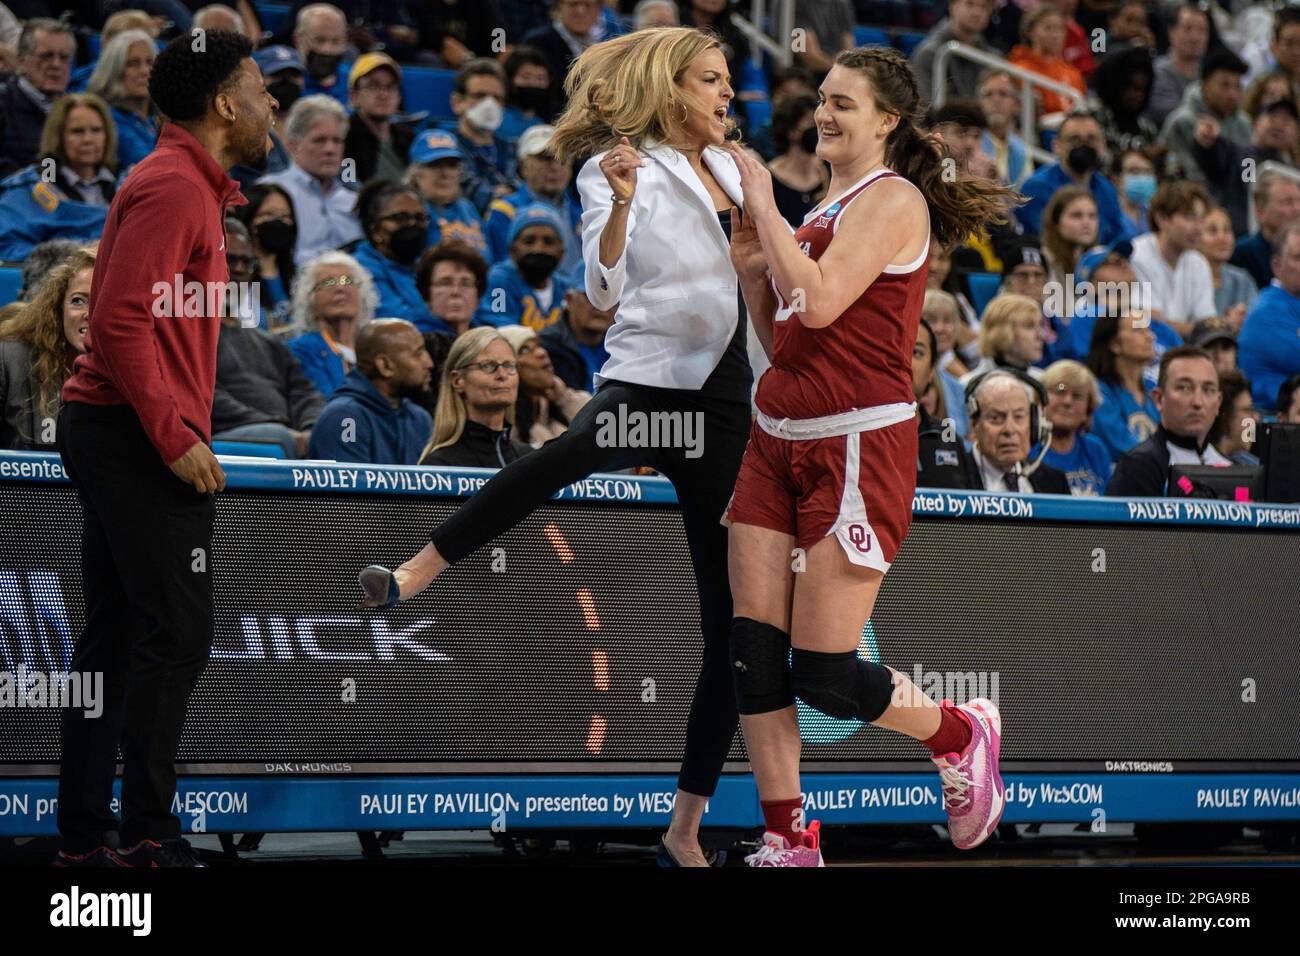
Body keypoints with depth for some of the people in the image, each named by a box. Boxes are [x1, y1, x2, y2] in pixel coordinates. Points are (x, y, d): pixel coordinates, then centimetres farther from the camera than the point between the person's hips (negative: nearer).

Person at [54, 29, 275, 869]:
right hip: (138, 435, -10)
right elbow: (121, 318, -22)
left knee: (115, 636, 10)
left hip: (121, 438, 10)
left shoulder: (192, 186, 19)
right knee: (175, 635, -10)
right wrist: (175, 439, -21)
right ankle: (147, 835, -10)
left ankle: (85, 833, 12)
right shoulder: (175, 187, -13)